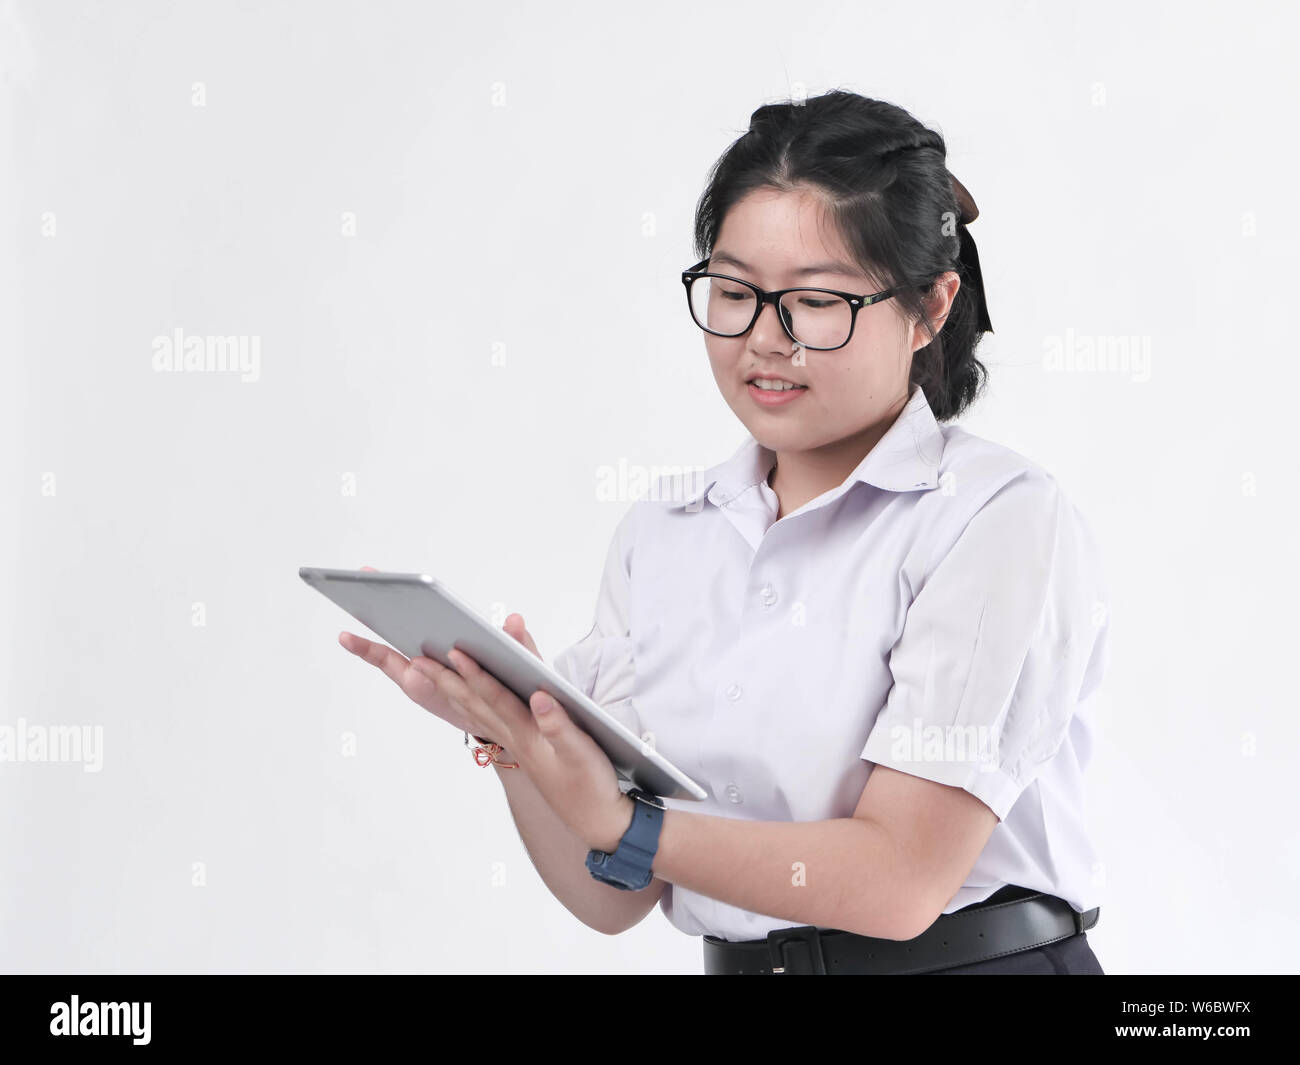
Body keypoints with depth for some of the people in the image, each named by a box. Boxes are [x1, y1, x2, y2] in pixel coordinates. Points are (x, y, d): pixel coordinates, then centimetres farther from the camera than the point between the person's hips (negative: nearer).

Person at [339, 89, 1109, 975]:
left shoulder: (1005, 524, -7)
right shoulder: (657, 537, 8)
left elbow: (901, 879, -13)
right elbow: (612, 899, 6)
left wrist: (623, 828, -12)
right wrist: (507, 737, -9)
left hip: (980, 956, -4)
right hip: (739, 963, 5)